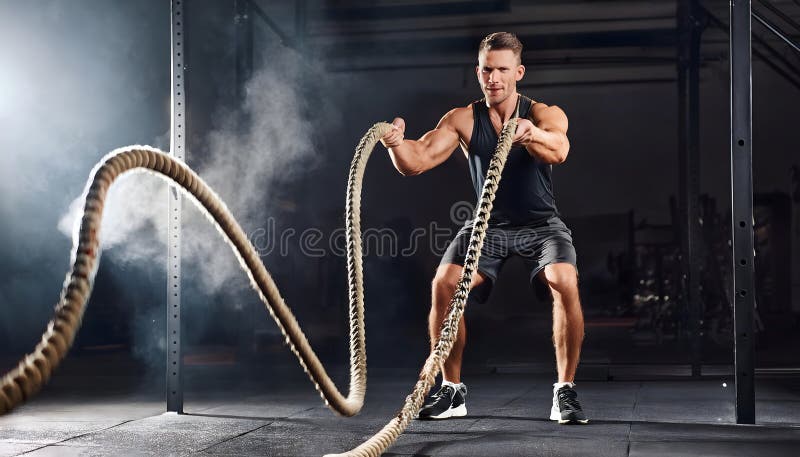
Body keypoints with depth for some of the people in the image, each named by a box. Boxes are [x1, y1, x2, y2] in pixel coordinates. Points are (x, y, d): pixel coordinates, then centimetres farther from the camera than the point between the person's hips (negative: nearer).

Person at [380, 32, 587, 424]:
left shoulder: (545, 114, -11)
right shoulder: (463, 120, -5)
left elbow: (558, 151, -35)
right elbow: (416, 162, -17)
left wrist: (529, 132, -57)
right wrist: (397, 143, -41)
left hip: (540, 224, -2)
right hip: (487, 225, 2)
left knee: (565, 281, -30)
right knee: (444, 283, -21)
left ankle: (565, 391, -14)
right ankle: (452, 391, -4)